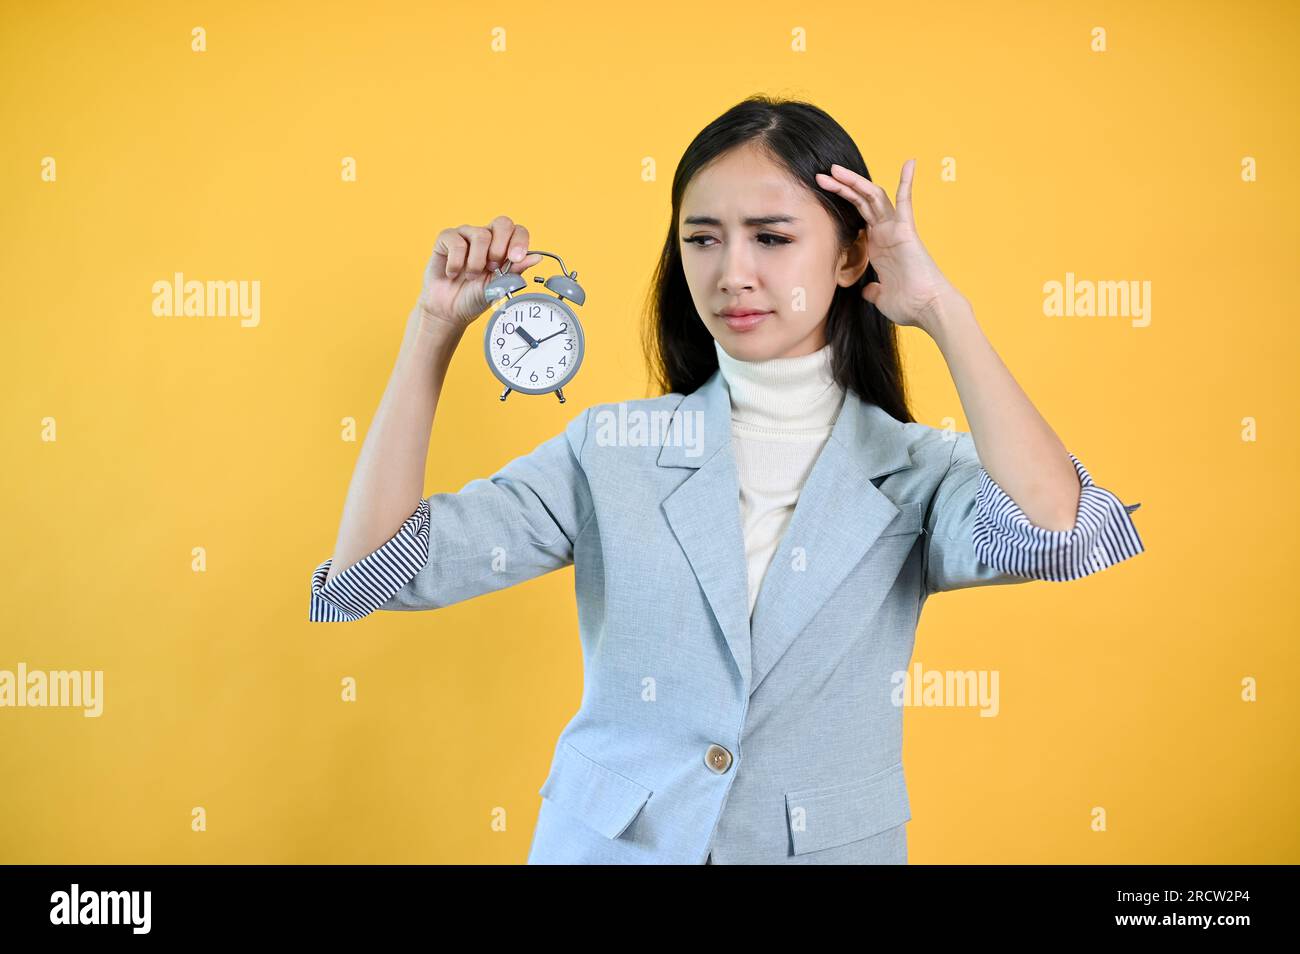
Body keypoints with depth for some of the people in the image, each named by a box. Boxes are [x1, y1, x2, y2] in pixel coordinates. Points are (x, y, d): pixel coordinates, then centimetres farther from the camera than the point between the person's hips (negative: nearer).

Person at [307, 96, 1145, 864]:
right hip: (605, 841, 1)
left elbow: (1054, 534, -29)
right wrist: (437, 323, -15)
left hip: (827, 845, 0)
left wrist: (940, 308, -20)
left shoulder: (916, 471, -7)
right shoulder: (613, 447, -6)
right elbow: (372, 567, -10)